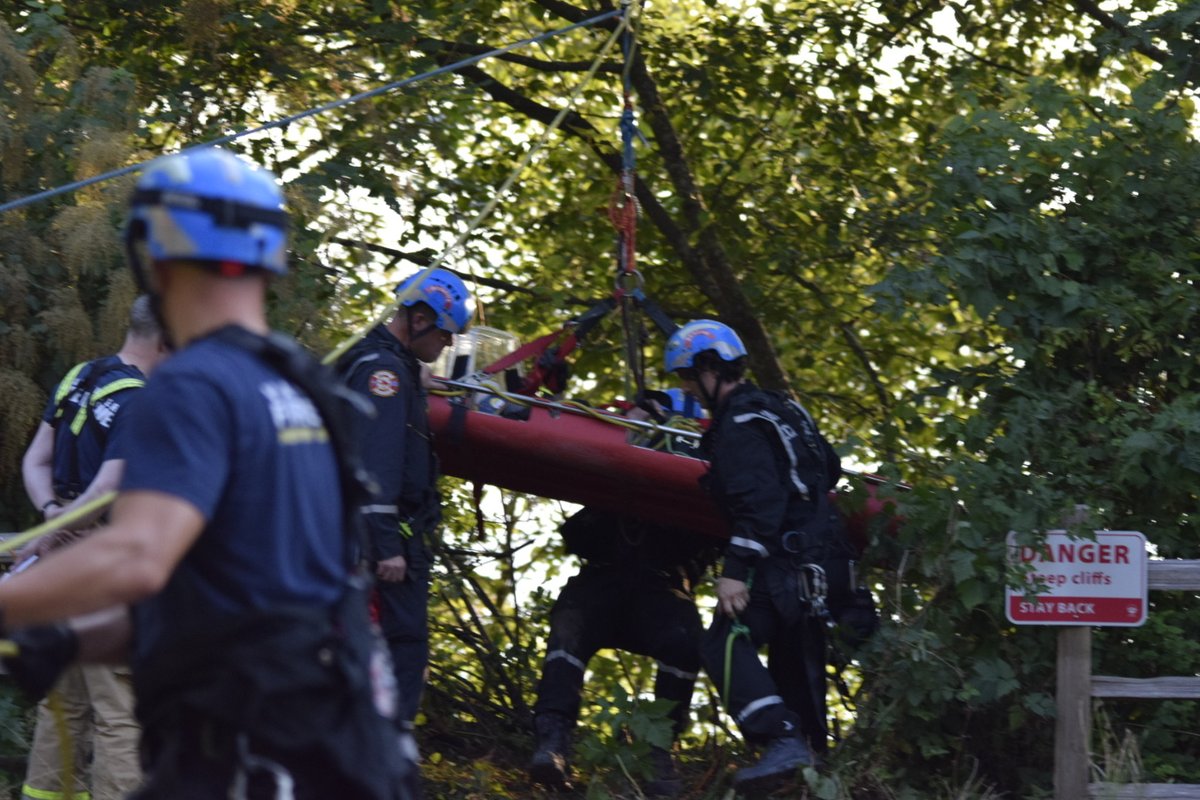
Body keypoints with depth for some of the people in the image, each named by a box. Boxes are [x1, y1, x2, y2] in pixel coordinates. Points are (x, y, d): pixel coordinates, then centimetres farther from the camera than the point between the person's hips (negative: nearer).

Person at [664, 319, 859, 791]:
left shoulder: (739, 425, -12)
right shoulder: (779, 410, 18)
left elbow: (758, 502, -23)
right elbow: (829, 469, 29)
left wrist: (736, 570, -27)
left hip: (786, 562, -10)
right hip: (822, 560, 10)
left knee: (727, 642, -20)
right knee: (795, 663, 20)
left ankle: (783, 741, -33)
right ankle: (811, 754, 26)